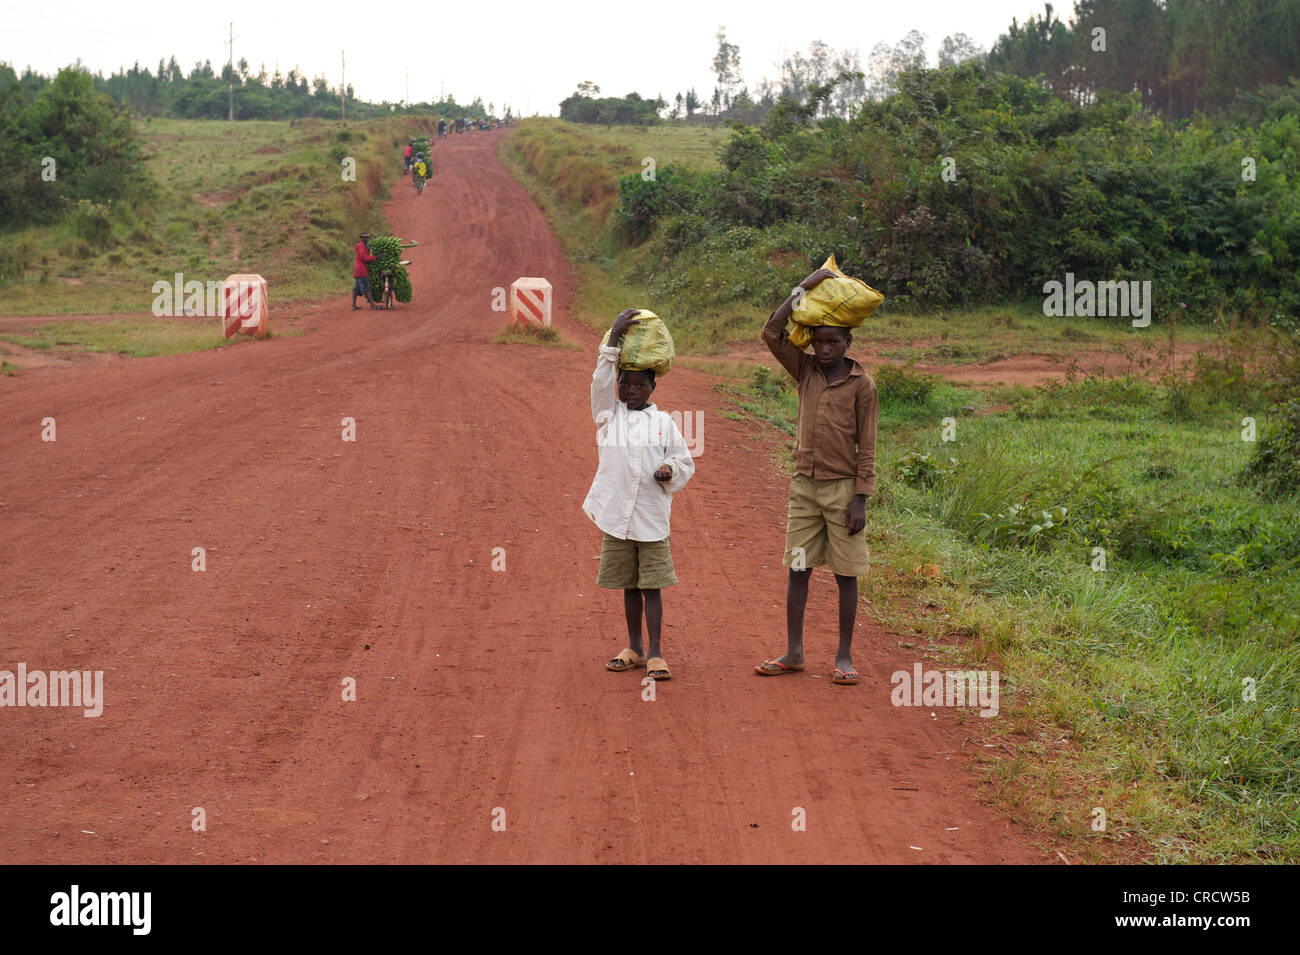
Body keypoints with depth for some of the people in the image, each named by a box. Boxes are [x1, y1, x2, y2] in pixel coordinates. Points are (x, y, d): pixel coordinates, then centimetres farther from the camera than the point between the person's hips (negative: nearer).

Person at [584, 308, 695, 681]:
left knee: (652, 587, 0)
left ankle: (655, 654, 5)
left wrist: (670, 470, -13)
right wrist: (613, 341, -16)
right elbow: (601, 382, -9)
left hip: (652, 520, -1)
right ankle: (634, 649, 23)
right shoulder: (608, 415, 7)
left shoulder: (663, 423, 6)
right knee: (629, 587, 11)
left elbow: (685, 461, 10)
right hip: (616, 518, 1)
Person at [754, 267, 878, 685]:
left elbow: (867, 447, -5)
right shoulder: (806, 370, 6)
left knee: (846, 574, 2)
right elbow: (772, 333, -5)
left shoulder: (862, 385, -5)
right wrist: (803, 288, -8)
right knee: (798, 569, 5)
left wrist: (860, 500, -10)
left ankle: (844, 656, 9)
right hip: (805, 483, 4)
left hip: (843, 488, -4)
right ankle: (793, 653, 11)